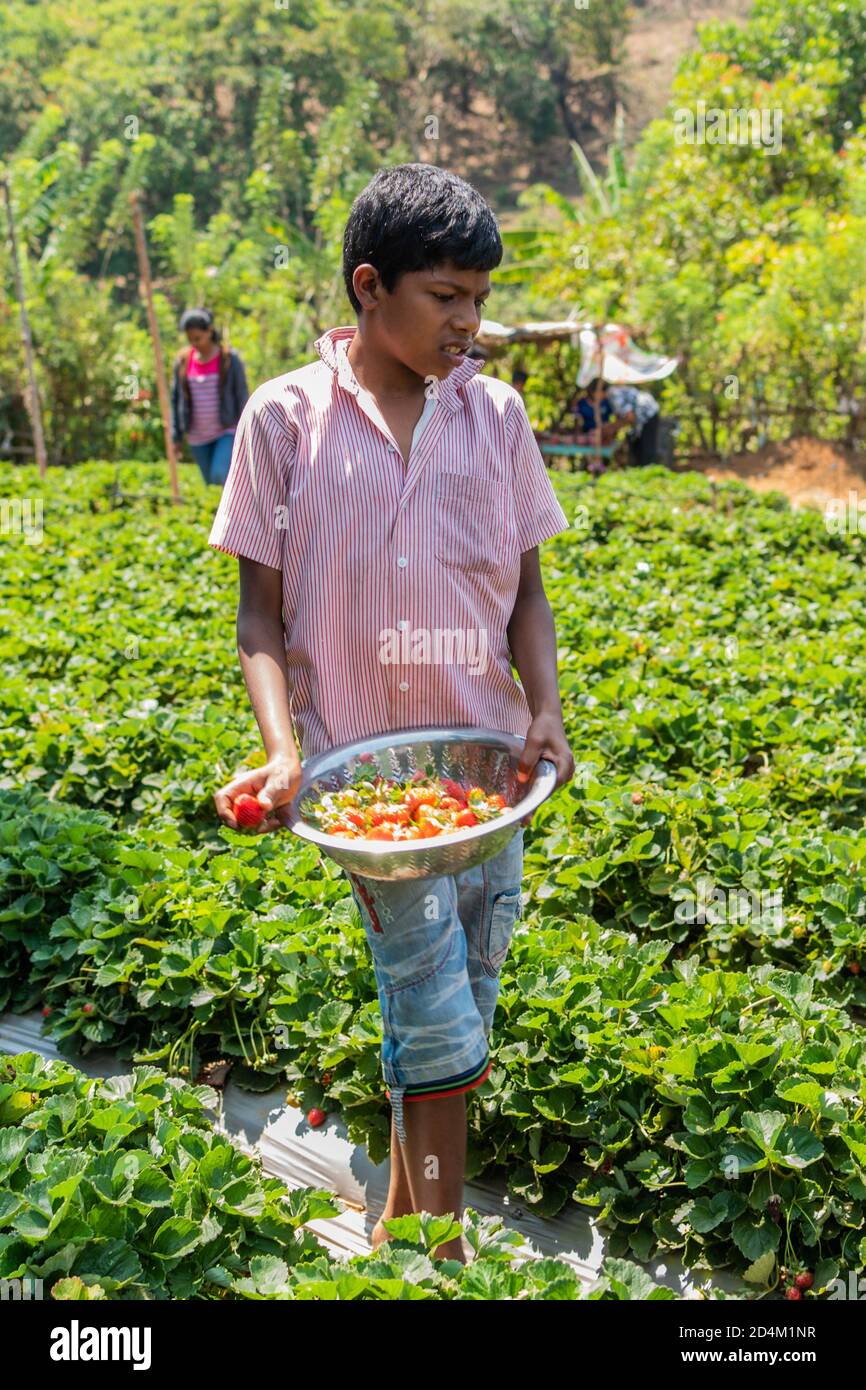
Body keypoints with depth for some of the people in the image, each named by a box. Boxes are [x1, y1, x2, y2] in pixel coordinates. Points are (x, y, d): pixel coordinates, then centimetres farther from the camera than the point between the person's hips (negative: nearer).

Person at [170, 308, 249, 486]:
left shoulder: (230, 358, -6)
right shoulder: (183, 361, 2)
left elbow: (242, 396, -4)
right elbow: (175, 399, 7)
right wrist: (175, 437, 6)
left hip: (227, 432, -4)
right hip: (198, 437, 4)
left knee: (221, 475, -24)